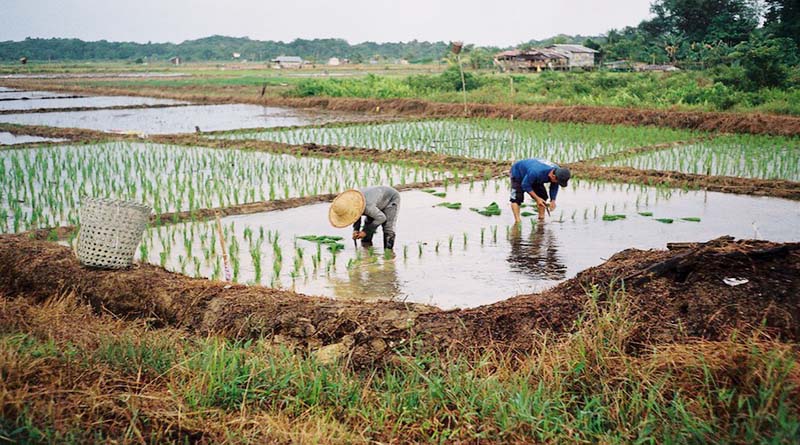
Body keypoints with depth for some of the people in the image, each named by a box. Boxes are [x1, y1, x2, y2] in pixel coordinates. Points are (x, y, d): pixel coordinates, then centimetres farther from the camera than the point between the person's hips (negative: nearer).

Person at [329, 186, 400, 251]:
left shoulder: (367, 206, -44)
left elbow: (381, 218, -32)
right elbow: (357, 215, -1)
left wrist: (365, 231, -28)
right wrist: (356, 230, -17)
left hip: (391, 198, -8)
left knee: (388, 227, -17)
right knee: (368, 222, -1)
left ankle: (388, 250, -9)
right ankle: (365, 247, 8)